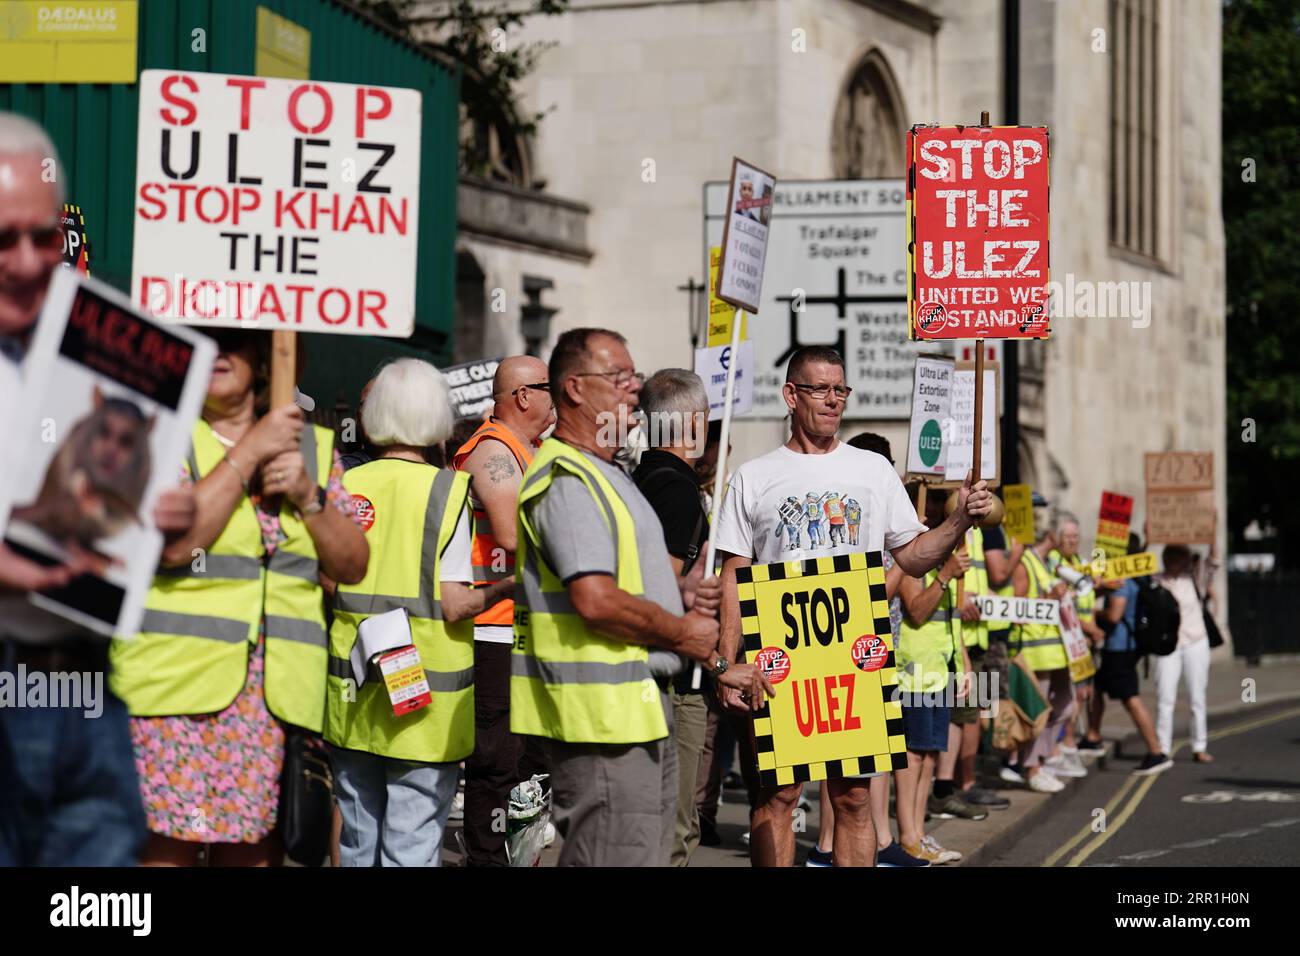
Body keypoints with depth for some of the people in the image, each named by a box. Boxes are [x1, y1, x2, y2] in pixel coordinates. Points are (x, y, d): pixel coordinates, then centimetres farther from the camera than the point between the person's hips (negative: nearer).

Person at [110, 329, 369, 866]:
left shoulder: (314, 447, 15)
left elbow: (352, 566, 12)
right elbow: (172, 539, -15)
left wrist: (308, 496, -4)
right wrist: (248, 453, -11)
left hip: (279, 695, 4)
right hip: (177, 681, -3)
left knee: (253, 849, 4)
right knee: (171, 846, -8)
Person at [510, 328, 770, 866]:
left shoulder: (608, 476, 22)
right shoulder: (566, 480, -13)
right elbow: (597, 601, -23)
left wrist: (715, 666, 18)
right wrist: (684, 634, -9)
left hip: (639, 706, 11)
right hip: (601, 714, -11)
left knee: (647, 855, 12)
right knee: (616, 858, -10)